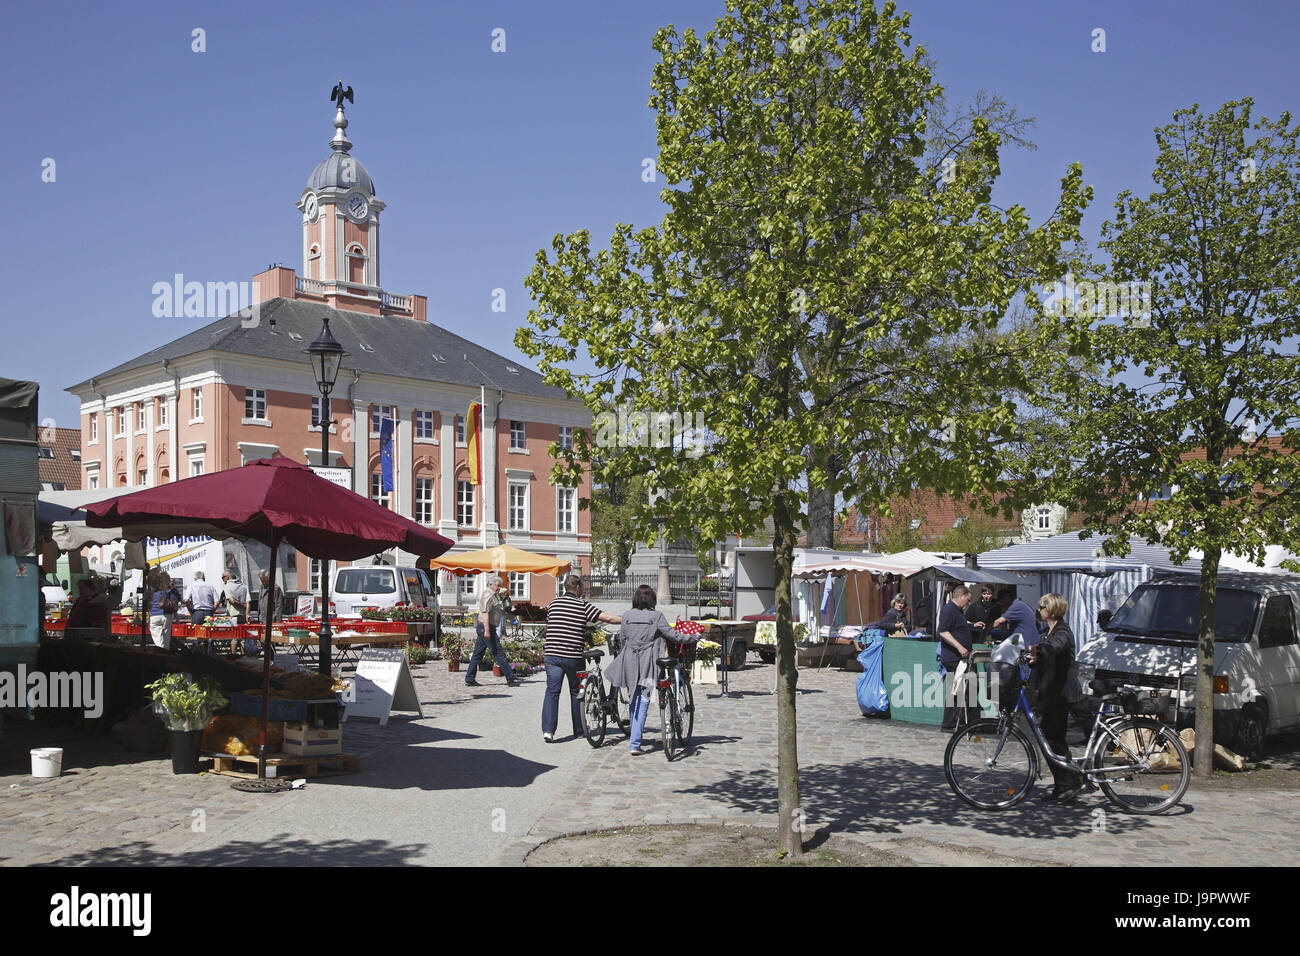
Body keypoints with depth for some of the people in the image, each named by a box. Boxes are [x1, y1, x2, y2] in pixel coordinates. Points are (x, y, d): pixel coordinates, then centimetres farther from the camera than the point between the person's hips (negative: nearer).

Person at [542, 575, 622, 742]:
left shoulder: (554, 603, 9)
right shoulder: (583, 606, -4)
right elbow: (608, 618, -7)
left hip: (552, 655, 2)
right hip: (574, 657, -2)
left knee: (552, 691, 2)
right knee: (576, 692, 12)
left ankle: (548, 730, -11)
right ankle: (579, 730, 21)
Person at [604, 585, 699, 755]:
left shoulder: (627, 616, 4)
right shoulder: (656, 616, -6)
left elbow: (621, 640, 11)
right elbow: (672, 635, -4)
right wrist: (693, 638, 8)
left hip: (629, 664, 4)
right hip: (646, 665, -4)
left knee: (634, 699, 19)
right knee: (642, 702, -3)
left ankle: (636, 729, 32)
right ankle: (634, 744, -8)